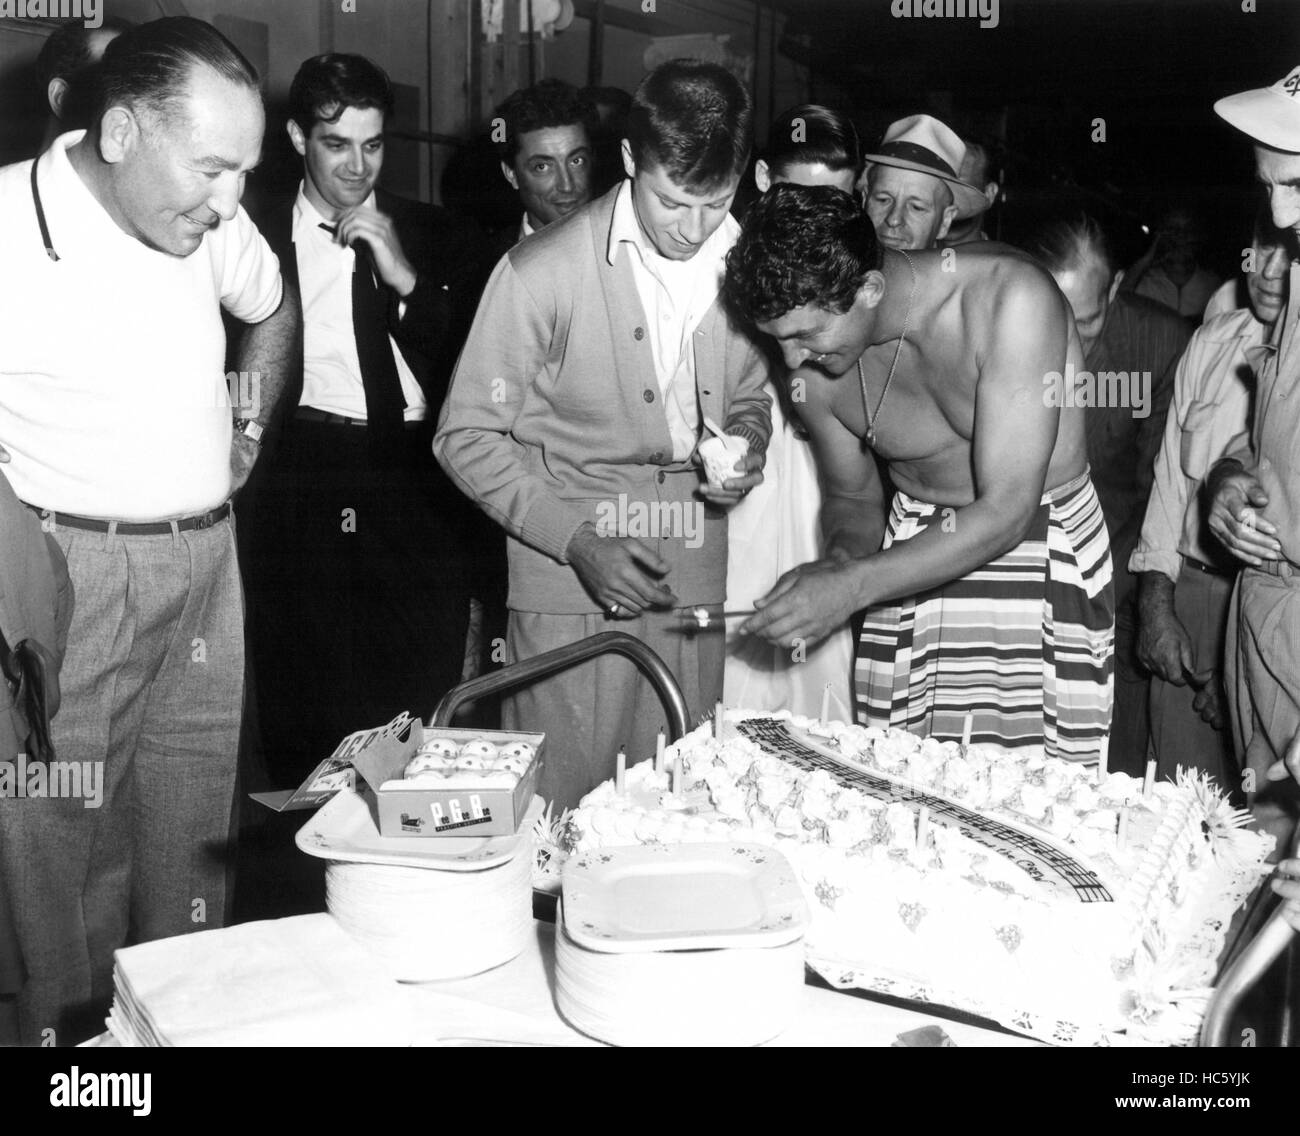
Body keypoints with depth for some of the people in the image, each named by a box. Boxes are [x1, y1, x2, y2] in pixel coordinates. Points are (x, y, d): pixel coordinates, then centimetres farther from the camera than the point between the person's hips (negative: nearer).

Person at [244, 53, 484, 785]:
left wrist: (404, 278, -6)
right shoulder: (258, 238, 7)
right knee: (303, 731, 2)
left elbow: (467, 372, 2)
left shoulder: (435, 239, 11)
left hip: (418, 509, 1)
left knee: (421, 725, -1)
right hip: (299, 501, -1)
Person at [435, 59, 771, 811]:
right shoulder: (543, 272, -10)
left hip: (695, 582, 4)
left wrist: (745, 447, -5)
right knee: (562, 818, 1)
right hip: (569, 592, -3)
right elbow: (468, 437, -5)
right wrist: (576, 540, -14)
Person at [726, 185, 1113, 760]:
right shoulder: (814, 371, -8)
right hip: (917, 550, 4)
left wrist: (854, 585, -28)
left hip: (1042, 540, -4)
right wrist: (841, 558, -13)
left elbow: (1006, 512, -25)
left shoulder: (1011, 296, -24)